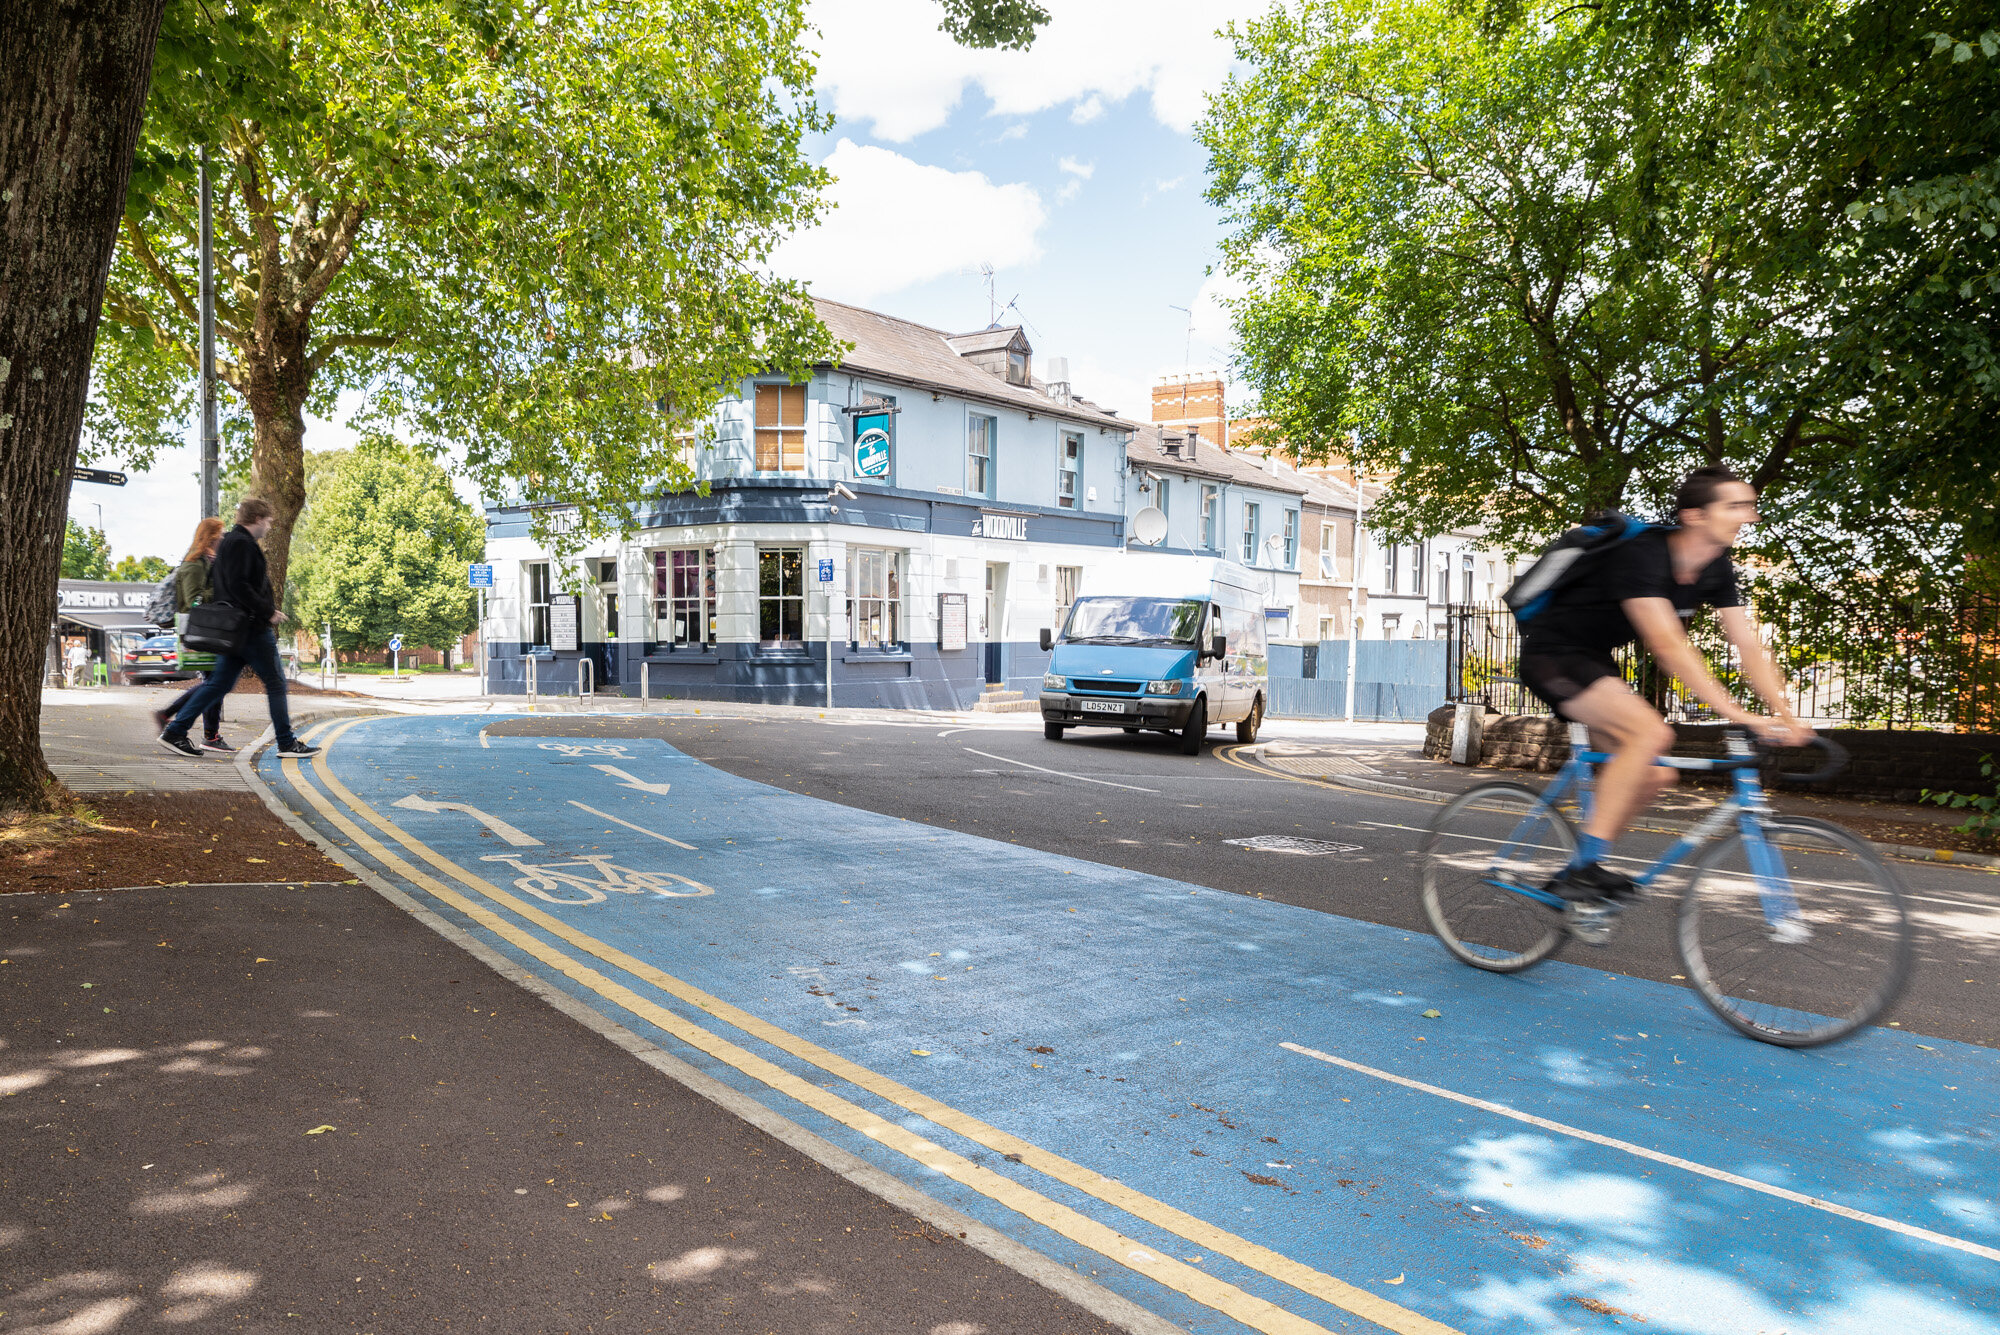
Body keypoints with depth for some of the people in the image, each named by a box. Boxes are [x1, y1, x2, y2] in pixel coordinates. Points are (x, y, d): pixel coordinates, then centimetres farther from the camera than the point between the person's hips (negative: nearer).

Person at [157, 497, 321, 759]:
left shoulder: (228, 541, 19)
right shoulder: (241, 543, -14)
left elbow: (212, 578, 25)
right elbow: (238, 585, -23)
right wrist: (267, 611, -19)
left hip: (233, 629, 10)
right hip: (251, 627, -10)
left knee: (220, 683, 12)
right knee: (275, 681, -2)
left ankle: (174, 731, 9)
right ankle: (287, 743, 1)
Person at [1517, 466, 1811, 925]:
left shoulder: (1716, 569, -1)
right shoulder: (1642, 556, -27)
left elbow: (1750, 647, 0)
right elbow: (1669, 645, -36)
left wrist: (1788, 717, -11)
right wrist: (1738, 715, -39)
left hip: (1593, 661, 9)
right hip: (1552, 655, -9)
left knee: (1656, 775, 1)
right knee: (1651, 732, -28)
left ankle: (1574, 873, 14)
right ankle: (1586, 867, -23)